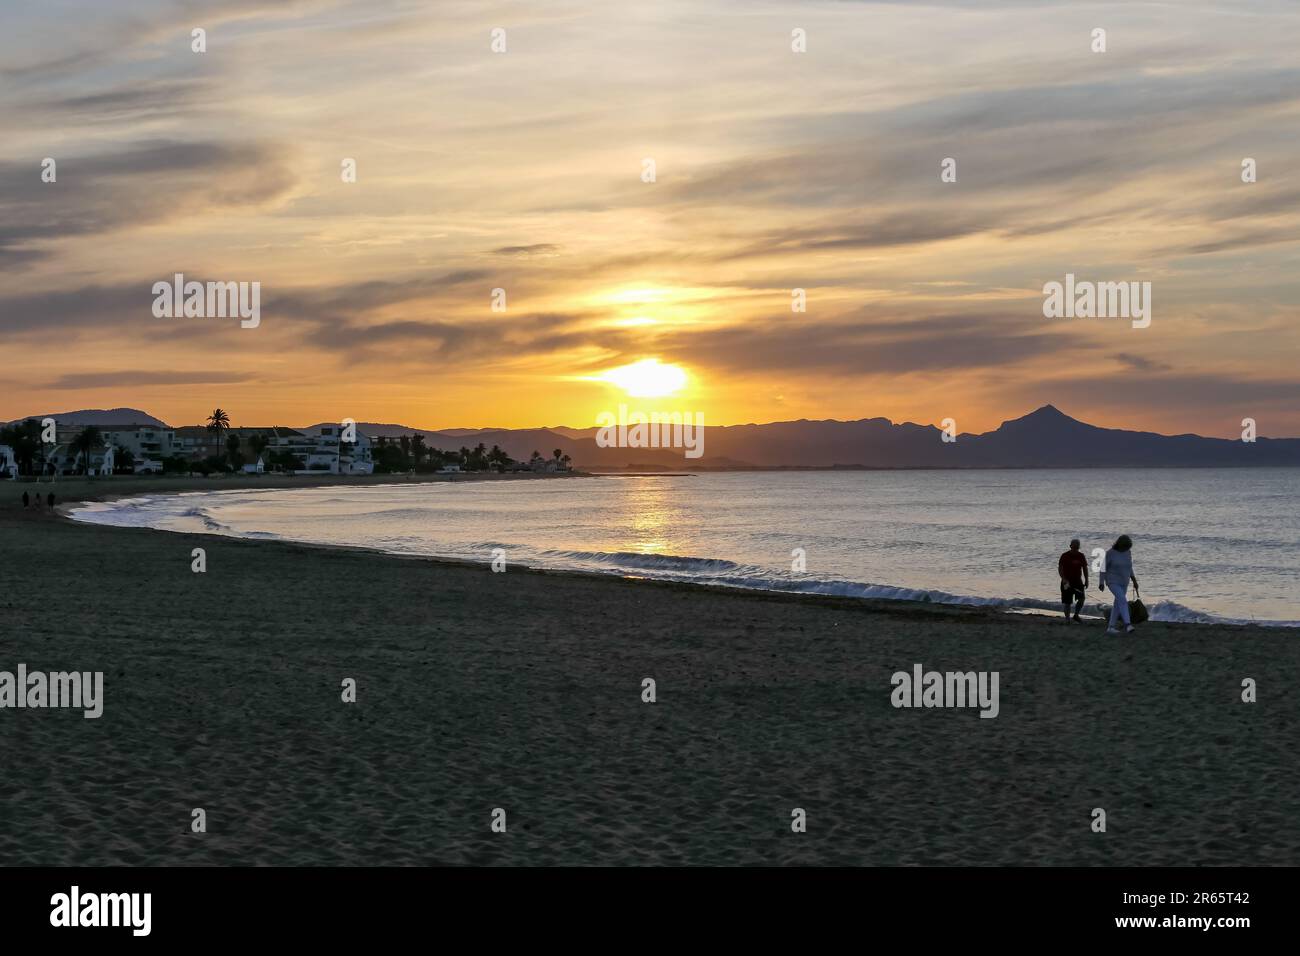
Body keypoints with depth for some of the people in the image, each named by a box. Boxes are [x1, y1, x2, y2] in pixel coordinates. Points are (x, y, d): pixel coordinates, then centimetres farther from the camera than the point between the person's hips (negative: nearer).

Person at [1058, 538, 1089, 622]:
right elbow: (1060, 568, -9)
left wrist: (1086, 580, 8)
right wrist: (1063, 579, -22)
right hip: (1067, 582, -3)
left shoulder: (1081, 556, 6)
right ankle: (1067, 618, 12)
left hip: (1078, 581, 3)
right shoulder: (1065, 556, -6)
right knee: (1067, 602, 0)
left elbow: (1085, 568, 13)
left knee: (1081, 598, -12)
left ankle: (1076, 616, 6)